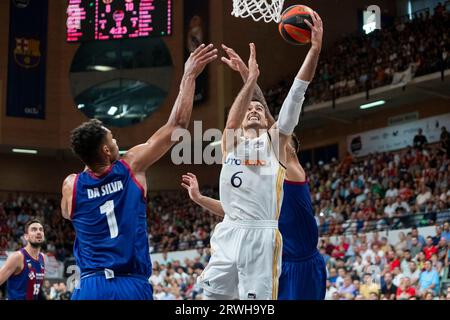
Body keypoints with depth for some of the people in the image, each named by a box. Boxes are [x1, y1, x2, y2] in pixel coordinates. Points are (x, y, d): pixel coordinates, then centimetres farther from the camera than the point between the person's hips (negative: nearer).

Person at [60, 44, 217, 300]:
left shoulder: (71, 186, 0)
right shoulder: (131, 168, -4)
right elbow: (177, 124, 2)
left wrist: (90, 161, 24)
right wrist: (190, 75, 10)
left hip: (91, 287, 2)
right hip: (132, 287, -1)